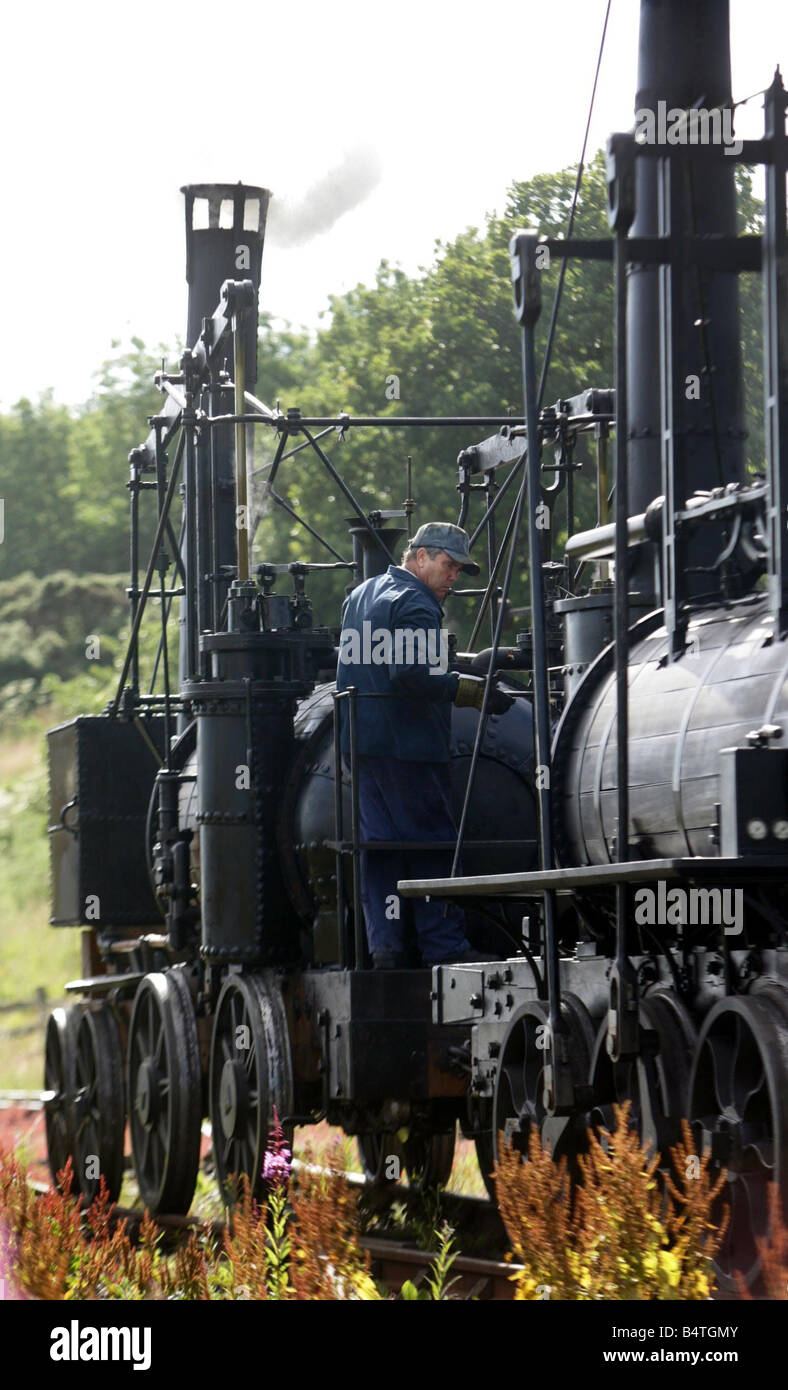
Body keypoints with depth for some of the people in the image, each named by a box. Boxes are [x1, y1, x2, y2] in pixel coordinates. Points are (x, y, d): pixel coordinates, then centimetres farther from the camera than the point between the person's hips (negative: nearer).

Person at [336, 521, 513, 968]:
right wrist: (473, 691, -21)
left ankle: (385, 944, 4)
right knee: (433, 842, -4)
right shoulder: (414, 603, -13)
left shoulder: (360, 595, 19)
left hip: (361, 741, 9)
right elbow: (410, 673, -25)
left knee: (380, 841, 8)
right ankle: (444, 945, -5)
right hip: (406, 743, -9)